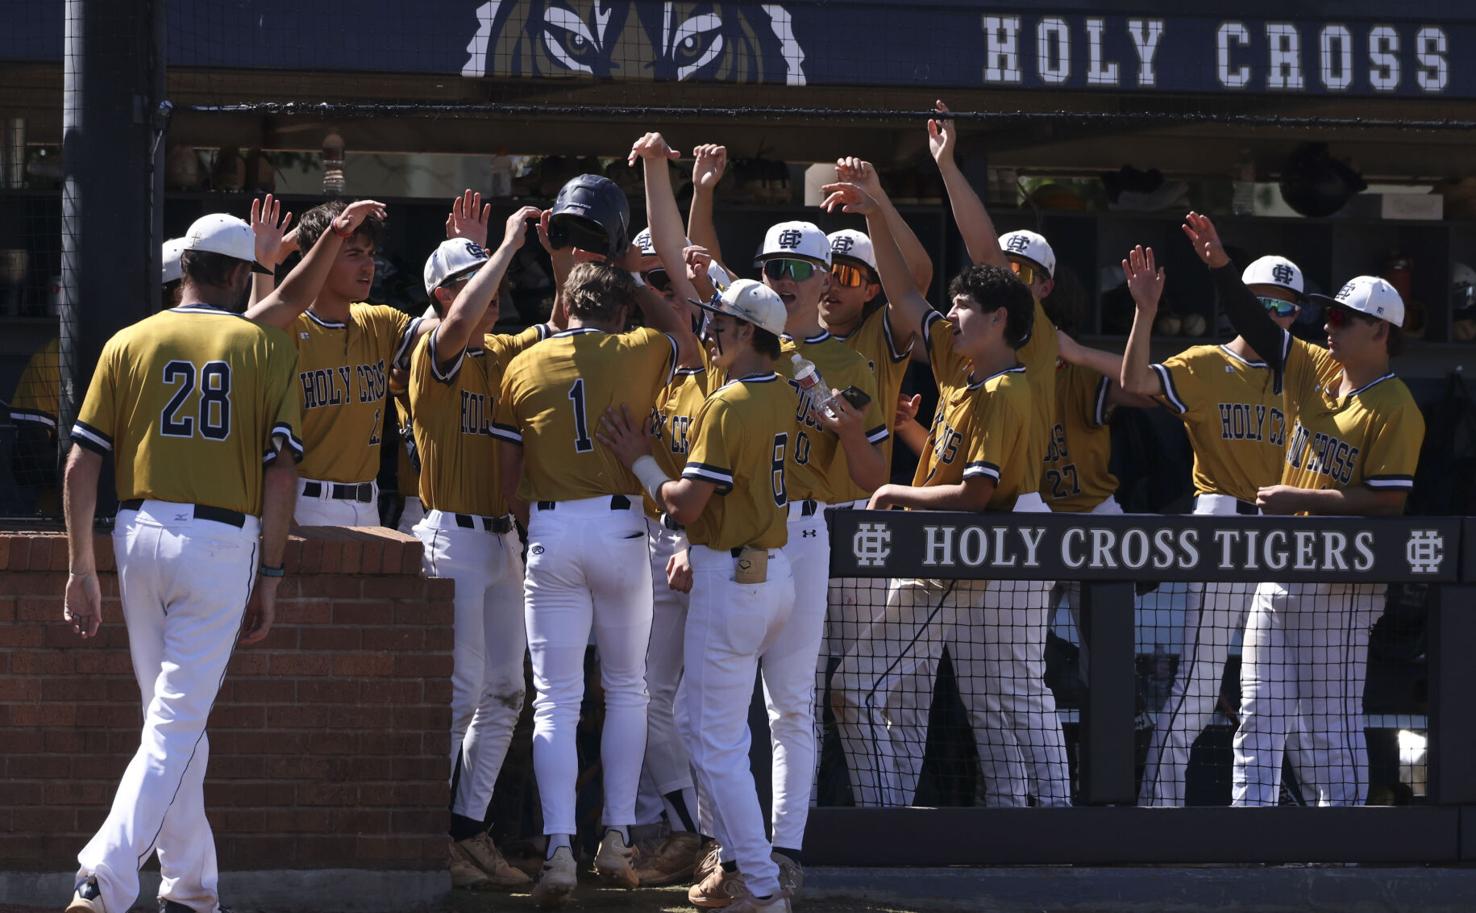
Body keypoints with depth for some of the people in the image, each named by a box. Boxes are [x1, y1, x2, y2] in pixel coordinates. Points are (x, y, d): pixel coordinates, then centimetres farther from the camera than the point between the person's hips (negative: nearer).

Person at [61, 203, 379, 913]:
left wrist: (82, 570, 4)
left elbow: (82, 464, 1)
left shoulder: (129, 343, 7)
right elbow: (281, 469, -2)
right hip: (222, 541, -3)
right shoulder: (266, 347, 4)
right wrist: (269, 577, 1)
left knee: (171, 718, 16)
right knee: (178, 723, -5)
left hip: (139, 532, 3)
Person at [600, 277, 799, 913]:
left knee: (714, 737, -4)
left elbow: (685, 504, -19)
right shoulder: (786, 401, 8)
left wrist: (640, 460, -3)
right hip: (778, 569, 9)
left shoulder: (727, 406, -19)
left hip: (730, 579, -9)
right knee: (701, 717, 21)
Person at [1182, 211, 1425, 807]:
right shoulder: (1312, 369, 10)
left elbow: (1388, 500, -18)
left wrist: (1302, 499, -16)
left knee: (1332, 724, -4)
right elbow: (1256, 325, 11)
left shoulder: (1395, 410, -12)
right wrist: (1219, 266, -2)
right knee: (1259, 715, 8)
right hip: (1282, 572, 8)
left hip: (1340, 585, -8)